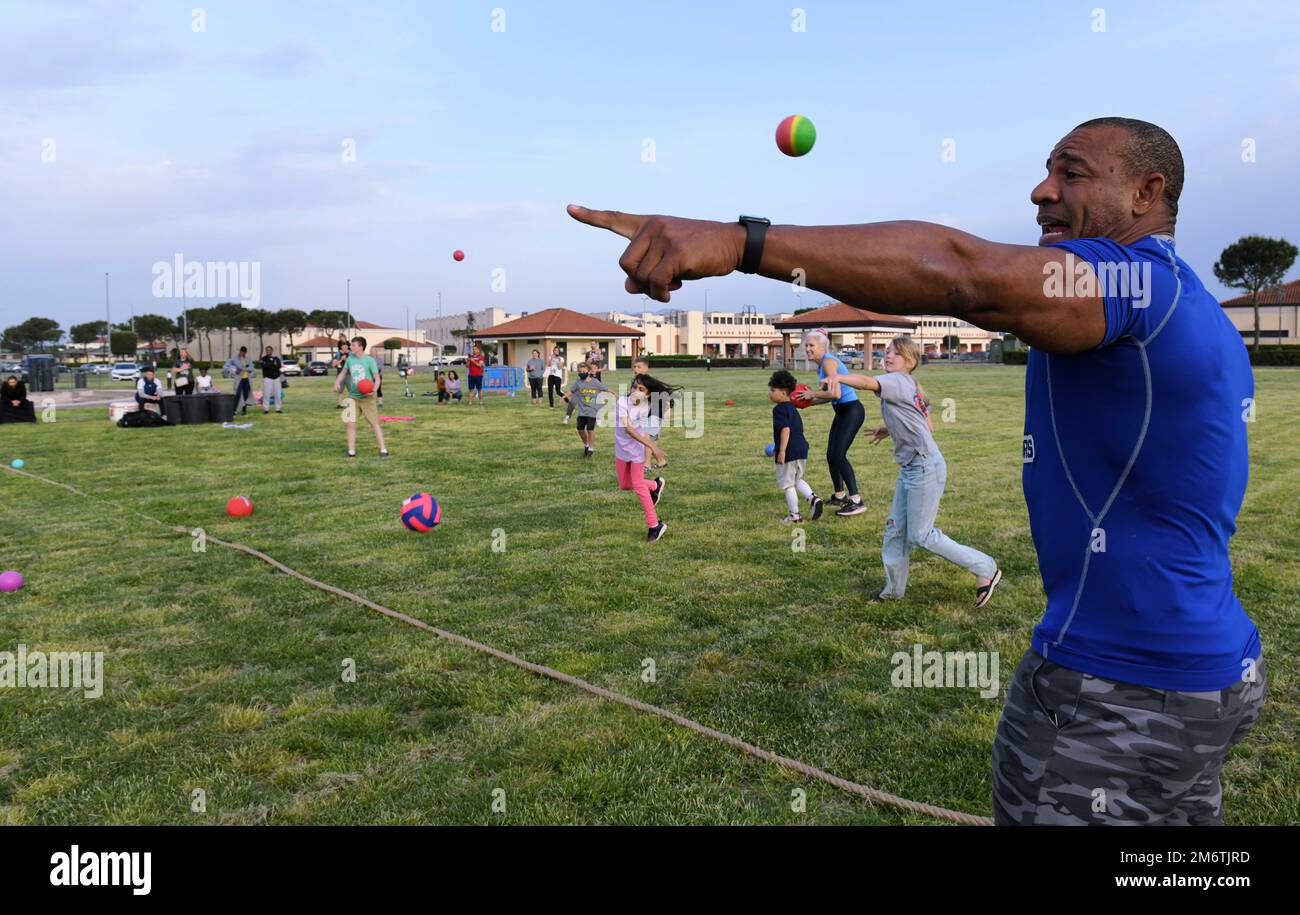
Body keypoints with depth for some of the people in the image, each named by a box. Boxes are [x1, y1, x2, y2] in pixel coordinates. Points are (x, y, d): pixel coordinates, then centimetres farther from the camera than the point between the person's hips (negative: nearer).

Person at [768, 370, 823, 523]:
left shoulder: (779, 409, -11)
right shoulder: (792, 408, 18)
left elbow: (785, 429, -23)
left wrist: (782, 451, -23)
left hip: (789, 452, -9)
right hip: (801, 447, 9)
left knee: (787, 484, 3)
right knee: (797, 480, 24)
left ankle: (794, 515, 8)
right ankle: (812, 498, 3)